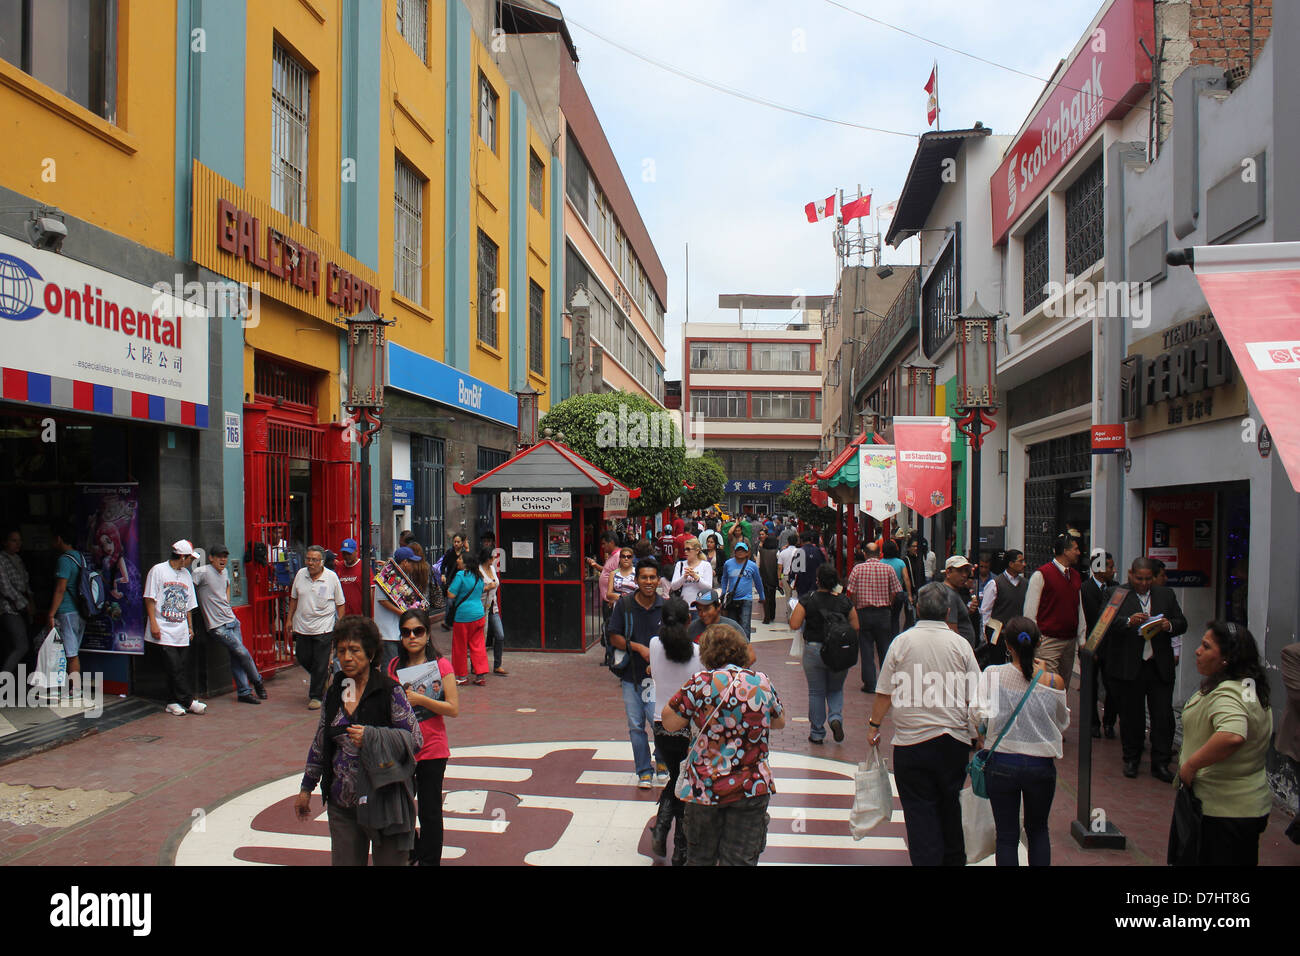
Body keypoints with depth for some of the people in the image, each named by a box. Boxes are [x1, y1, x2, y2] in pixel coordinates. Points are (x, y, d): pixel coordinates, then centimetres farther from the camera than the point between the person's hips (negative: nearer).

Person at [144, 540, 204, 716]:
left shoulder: (186, 574, 17)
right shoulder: (158, 570, -2)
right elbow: (150, 599, -5)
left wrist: (190, 626, 19)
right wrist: (153, 623, -11)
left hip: (181, 634, 6)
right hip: (163, 633, -6)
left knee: (182, 669, 2)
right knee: (174, 669, -9)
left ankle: (173, 703, 9)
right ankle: (188, 701, -5)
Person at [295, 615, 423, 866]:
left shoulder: (389, 691, -9)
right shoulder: (335, 692, 6)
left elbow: (416, 740, -10)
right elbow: (320, 744, 17)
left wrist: (371, 736, -20)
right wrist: (306, 788, 20)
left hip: (385, 800, -5)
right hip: (342, 804, 5)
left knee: (390, 860, 3)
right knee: (344, 861, 10)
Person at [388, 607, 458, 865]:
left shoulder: (441, 665, -9)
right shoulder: (394, 666, 3)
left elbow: (454, 709, -13)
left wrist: (419, 699, -21)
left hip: (432, 750, -4)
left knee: (430, 812, 6)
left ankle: (429, 860, 23)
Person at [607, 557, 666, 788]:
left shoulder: (665, 607, -1)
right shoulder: (624, 605, -2)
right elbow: (614, 639, -1)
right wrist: (639, 647, -14)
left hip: (657, 675, -1)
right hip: (631, 674, 1)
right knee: (635, 725, 6)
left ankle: (661, 760, 21)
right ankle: (644, 771, 24)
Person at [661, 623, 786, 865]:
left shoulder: (701, 684, -11)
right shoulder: (762, 682, -1)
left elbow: (669, 722, -4)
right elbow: (779, 722, 14)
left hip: (704, 788, -1)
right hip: (752, 787, 1)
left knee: (700, 857, 16)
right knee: (741, 859, 8)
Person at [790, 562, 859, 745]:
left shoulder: (808, 601, -10)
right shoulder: (845, 602, -3)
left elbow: (794, 625, -13)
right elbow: (855, 627, 1)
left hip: (814, 651, -1)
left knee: (816, 692, 10)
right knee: (836, 690, 20)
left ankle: (817, 733, 14)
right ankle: (835, 717, -5)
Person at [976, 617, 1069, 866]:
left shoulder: (992, 674, -13)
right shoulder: (1054, 682, -9)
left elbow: (983, 718, -19)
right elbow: (1063, 723, 7)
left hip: (1001, 764, -1)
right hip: (1042, 766, 1)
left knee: (1007, 835, 12)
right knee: (1038, 830, 23)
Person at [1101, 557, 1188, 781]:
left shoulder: (1166, 595, 11)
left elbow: (1182, 624, 10)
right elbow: (1107, 623, -11)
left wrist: (1170, 625, -12)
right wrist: (1129, 621, -28)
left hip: (1160, 667, 2)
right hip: (1129, 667, -2)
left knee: (1164, 716, 1)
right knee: (1131, 715, 8)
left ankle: (1160, 763, 11)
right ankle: (1131, 759, 22)